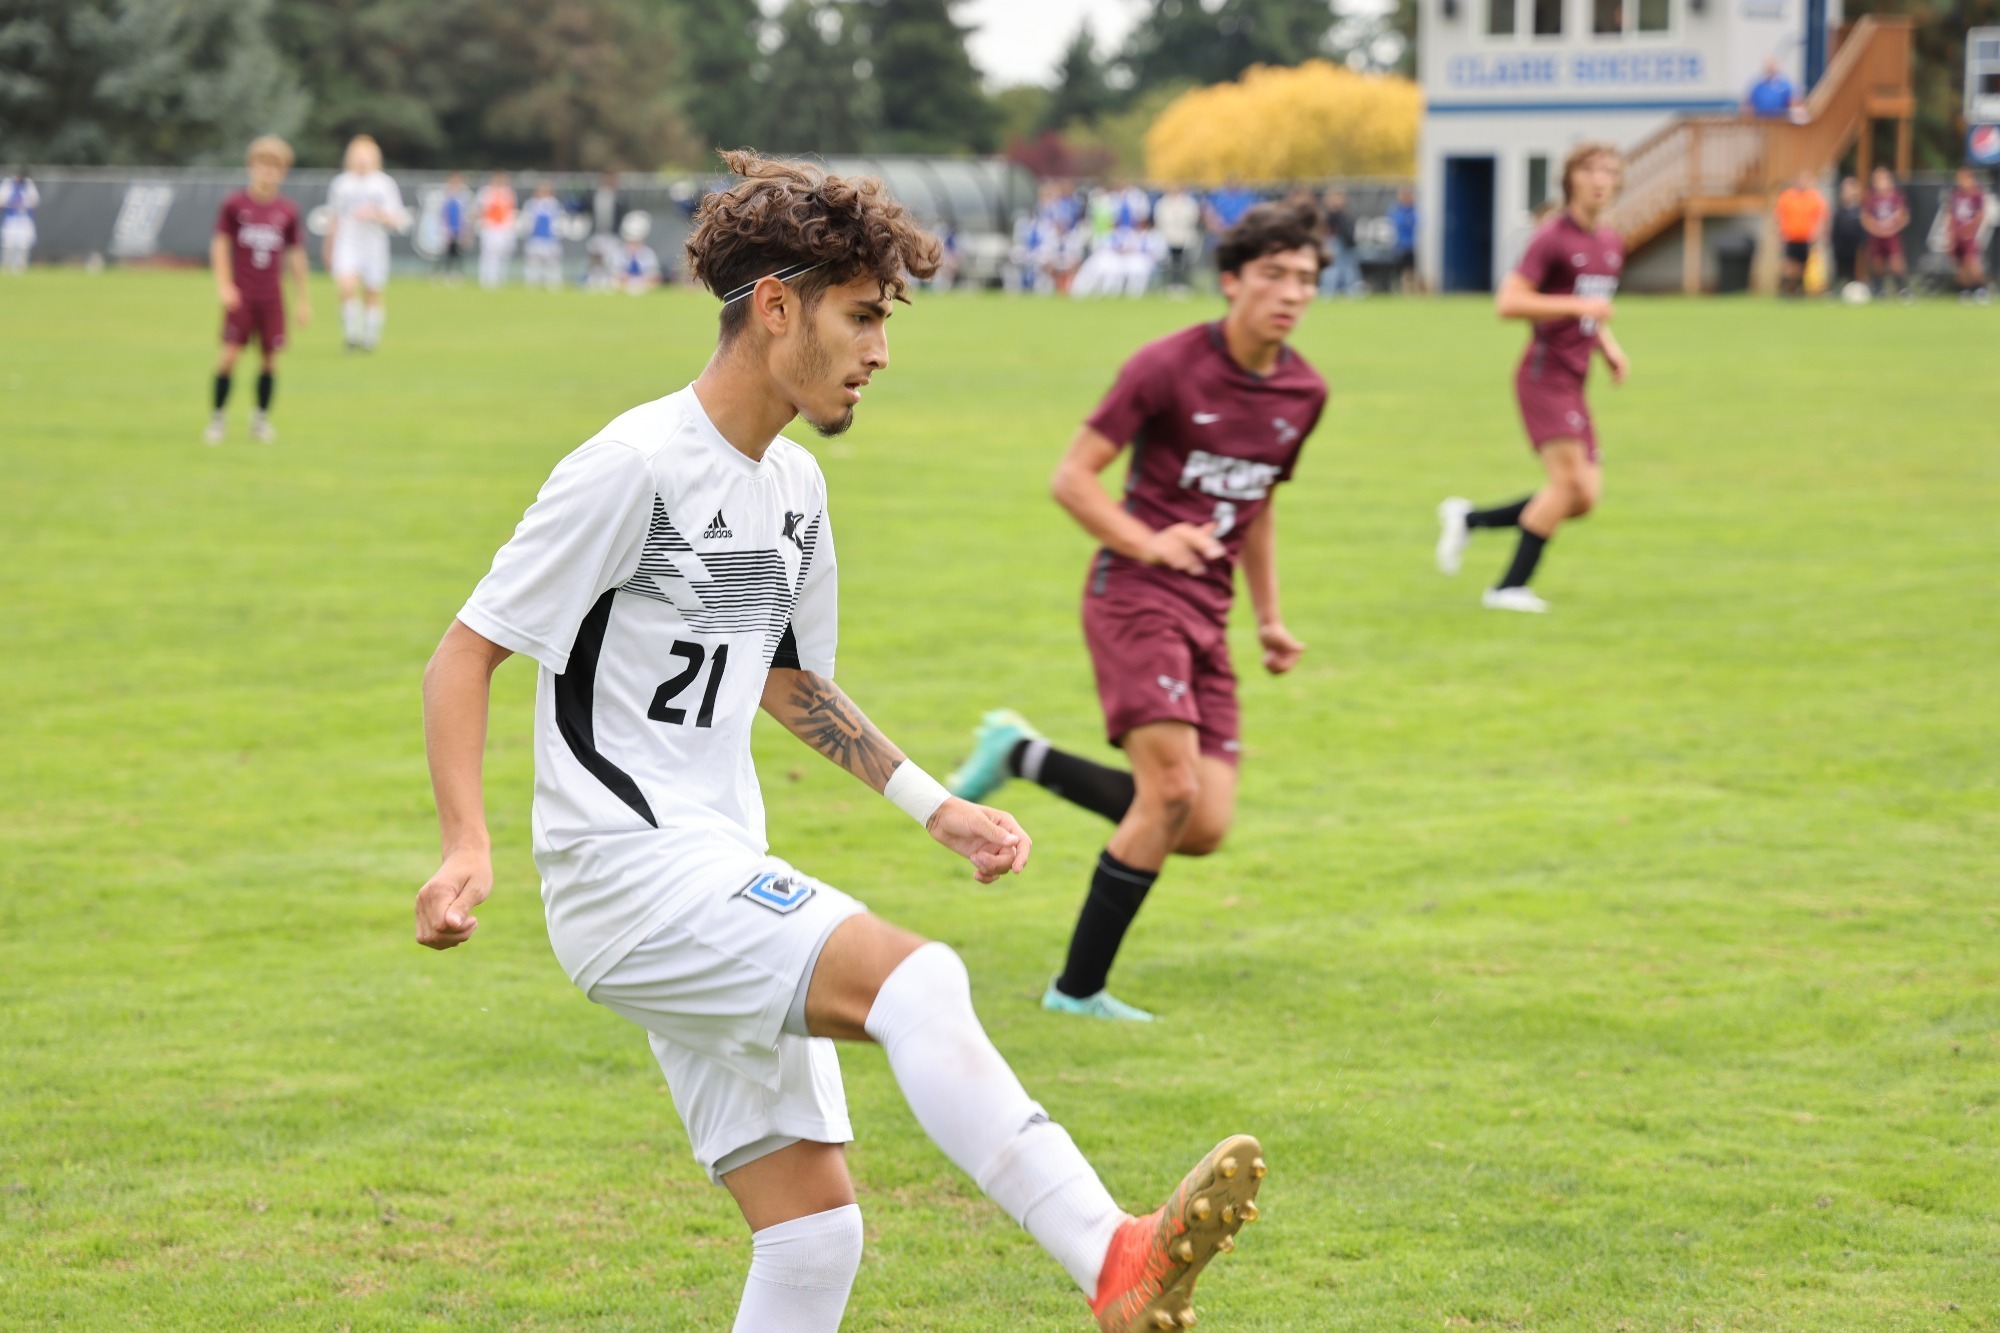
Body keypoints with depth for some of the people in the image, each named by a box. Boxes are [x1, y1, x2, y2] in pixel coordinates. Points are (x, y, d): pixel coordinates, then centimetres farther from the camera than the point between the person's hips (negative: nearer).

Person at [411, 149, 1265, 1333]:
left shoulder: (794, 486, 15)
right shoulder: (634, 468, -11)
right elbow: (467, 651, -9)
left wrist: (934, 805, 20)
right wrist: (470, 846, -22)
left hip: (726, 890, 9)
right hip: (630, 875, -9)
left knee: (817, 1228, 2)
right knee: (916, 978, -29)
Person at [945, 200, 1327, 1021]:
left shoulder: (1303, 393, 10)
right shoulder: (1169, 367, -10)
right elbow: (1071, 477, -9)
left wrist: (1269, 616, 21)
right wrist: (1148, 545, -23)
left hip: (1206, 615, 7)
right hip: (1135, 593, -7)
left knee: (1203, 830, -2)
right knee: (1172, 790, -19)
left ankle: (1020, 756, 18)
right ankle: (1078, 988, -5)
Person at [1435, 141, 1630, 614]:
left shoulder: (1611, 244, 14)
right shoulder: (1552, 238, -10)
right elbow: (1508, 303, -17)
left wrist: (1609, 346, 11)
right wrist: (1578, 307, -21)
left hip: (1573, 383, 8)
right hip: (1544, 375, -8)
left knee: (1583, 498, 0)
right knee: (1568, 476, -20)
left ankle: (1467, 518, 14)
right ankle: (1510, 587, -12)